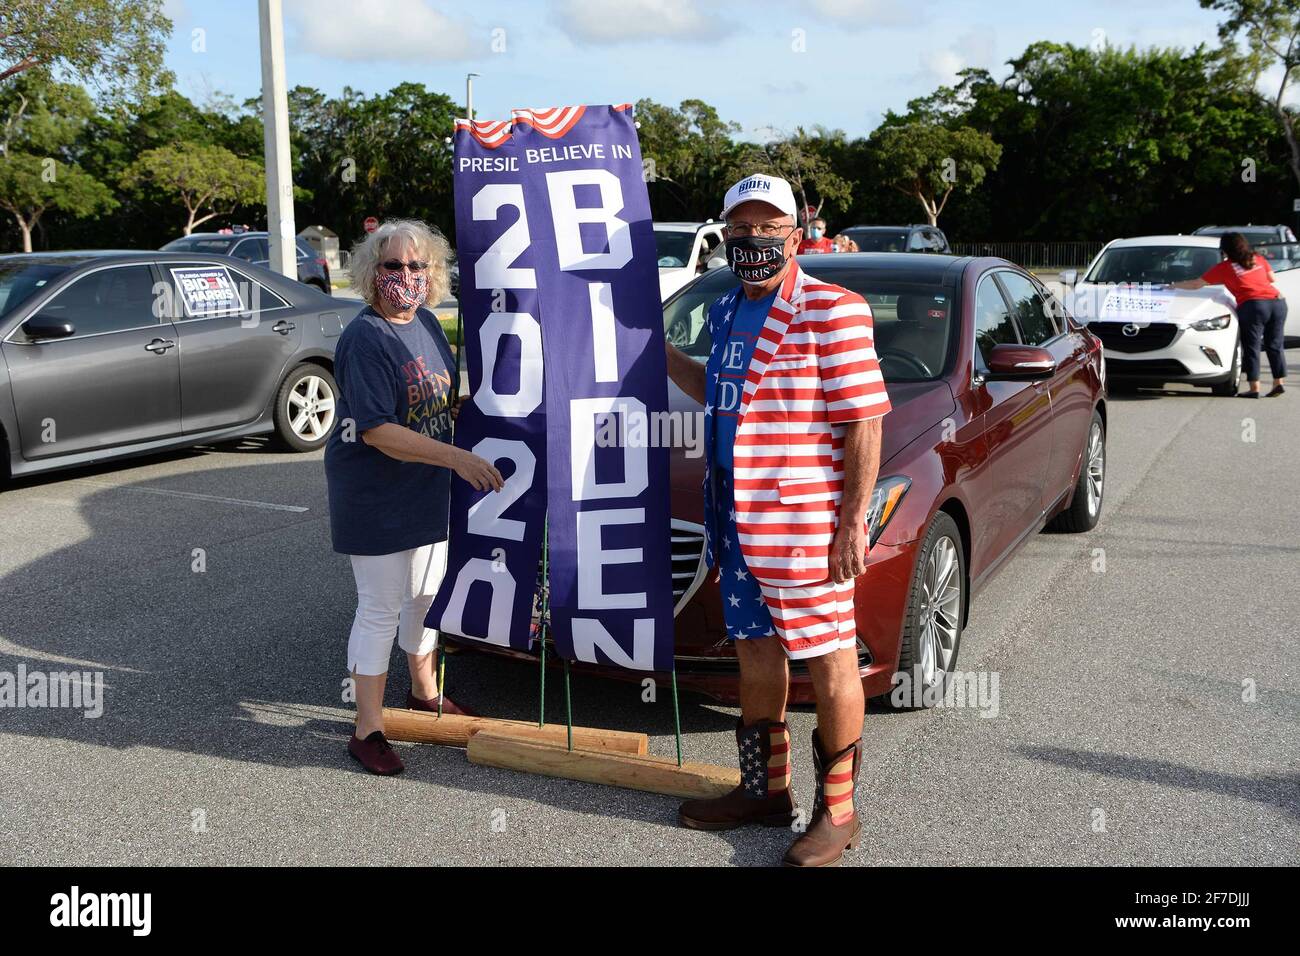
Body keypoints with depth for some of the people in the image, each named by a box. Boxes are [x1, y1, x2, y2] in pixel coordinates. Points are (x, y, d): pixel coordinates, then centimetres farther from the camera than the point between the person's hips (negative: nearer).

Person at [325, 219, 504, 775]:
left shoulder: (426, 323, 6)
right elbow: (377, 431, -27)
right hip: (373, 497, -8)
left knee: (427, 593, 21)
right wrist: (458, 458, -31)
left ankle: (423, 692, 41)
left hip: (427, 489, 8)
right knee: (380, 609, -1)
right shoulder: (365, 338, -20)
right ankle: (368, 730, 11)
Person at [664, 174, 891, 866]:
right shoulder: (726, 311, 12)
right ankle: (765, 789, 34)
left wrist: (853, 521, -18)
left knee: (829, 662, 3)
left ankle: (837, 810, 17)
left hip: (804, 522, -8)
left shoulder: (832, 310, -12)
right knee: (755, 652, 17)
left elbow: (865, 423, -14)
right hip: (735, 520, 8)